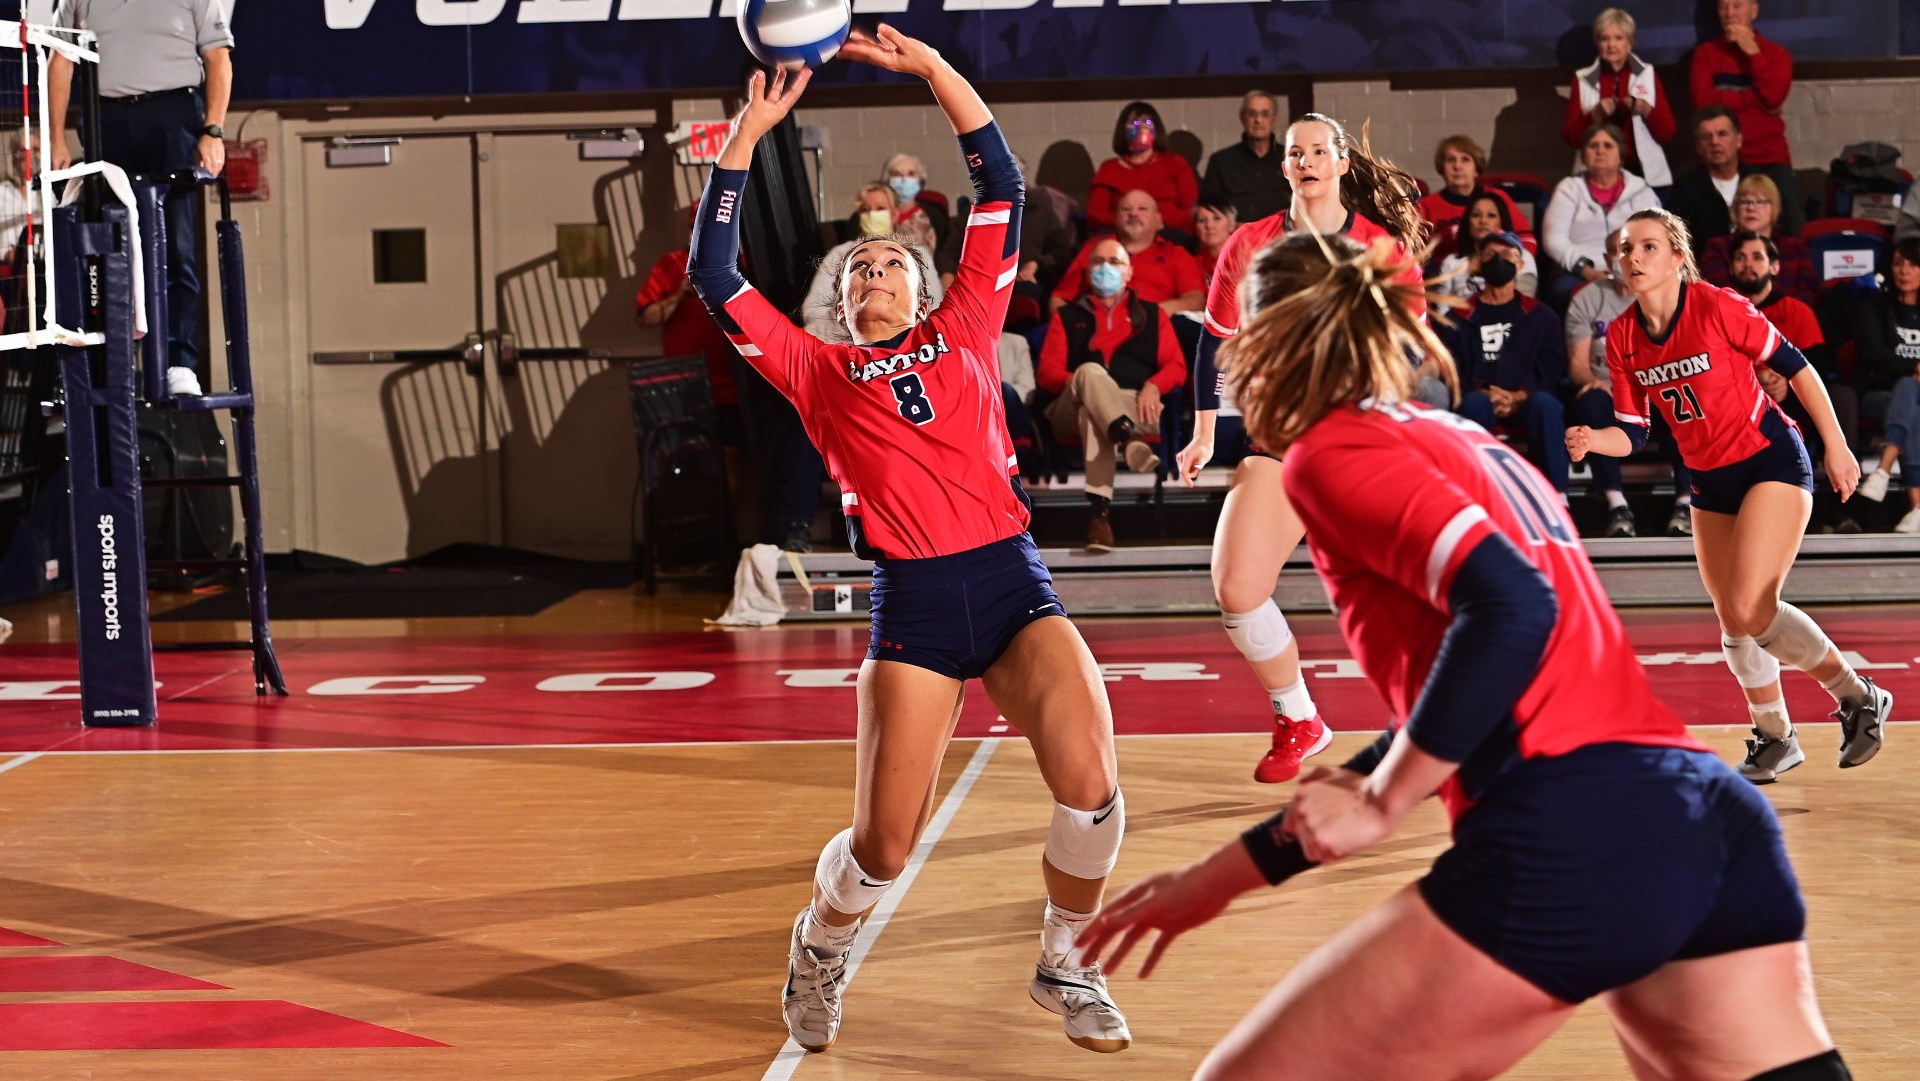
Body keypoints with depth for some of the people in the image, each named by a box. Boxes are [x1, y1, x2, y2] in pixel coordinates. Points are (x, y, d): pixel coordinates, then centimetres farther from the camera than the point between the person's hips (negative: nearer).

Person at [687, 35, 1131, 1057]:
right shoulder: (818, 368, 16)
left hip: (1011, 579, 1)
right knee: (883, 845, -4)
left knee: (1091, 784, -17)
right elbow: (714, 276, 9)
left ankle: (1065, 965, 9)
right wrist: (747, 134, 8)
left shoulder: (965, 332, 18)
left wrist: (929, 65, 11)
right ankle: (819, 948, 30)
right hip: (911, 600, -1)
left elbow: (1001, 187, 15)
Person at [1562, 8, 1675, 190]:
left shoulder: (1648, 75, 7)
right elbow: (1571, 138, 1)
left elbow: (1668, 134, 3)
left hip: (1645, 175, 0)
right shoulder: (1583, 79, 6)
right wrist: (1595, 115, -15)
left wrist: (1646, 110, -13)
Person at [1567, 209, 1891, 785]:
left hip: (1773, 462, -6)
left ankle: (1857, 695, 1)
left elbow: (1795, 366, -9)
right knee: (1734, 623, 9)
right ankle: (1774, 738, 29)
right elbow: (1632, 433, 2)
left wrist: (1837, 447, -7)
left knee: (1748, 610, -19)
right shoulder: (1622, 338, -2)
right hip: (1711, 482, 6)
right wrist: (1592, 440, -20)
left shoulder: (1717, 307, -18)